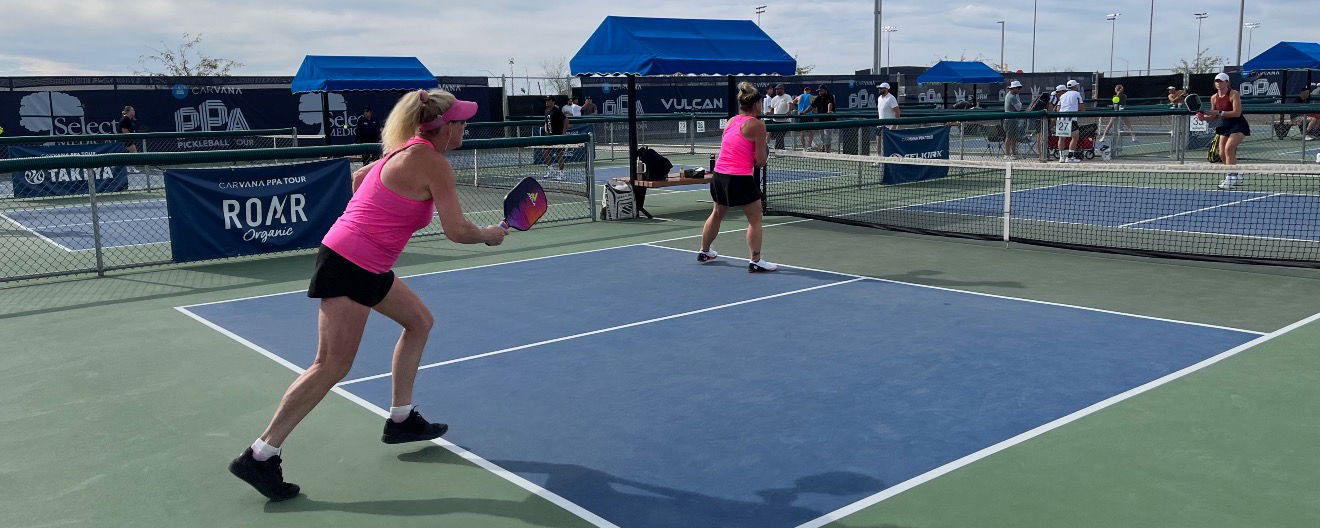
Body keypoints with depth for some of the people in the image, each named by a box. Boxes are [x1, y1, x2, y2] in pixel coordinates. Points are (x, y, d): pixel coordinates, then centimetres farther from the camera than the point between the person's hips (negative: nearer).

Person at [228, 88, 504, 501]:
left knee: (419, 321, 19)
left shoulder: (406, 150, 11)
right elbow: (456, 230, -16)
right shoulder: (434, 164, -16)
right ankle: (259, 456, -2)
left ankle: (400, 420, 27)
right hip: (349, 267, -10)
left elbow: (359, 176, 26)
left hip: (367, 266, 10)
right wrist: (489, 235, 3)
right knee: (332, 366, -8)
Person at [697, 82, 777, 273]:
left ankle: (704, 252, 38)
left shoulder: (731, 121, 11)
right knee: (755, 219, 4)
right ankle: (756, 261, 4)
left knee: (717, 215, 24)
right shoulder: (757, 125, -10)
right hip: (741, 178, -7)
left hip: (719, 174, 8)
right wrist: (760, 161, 10)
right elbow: (760, 161, -10)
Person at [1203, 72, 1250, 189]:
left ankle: (1230, 177, -25)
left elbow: (1237, 113, -23)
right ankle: (1236, 176, 28)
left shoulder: (1234, 94, -15)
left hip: (1238, 125, -7)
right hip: (1224, 126, 7)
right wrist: (1205, 116, -7)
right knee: (1222, 153, 6)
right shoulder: (1214, 98, 3)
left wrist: (1219, 112, -28)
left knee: (1229, 148, -25)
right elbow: (1214, 116, 13)